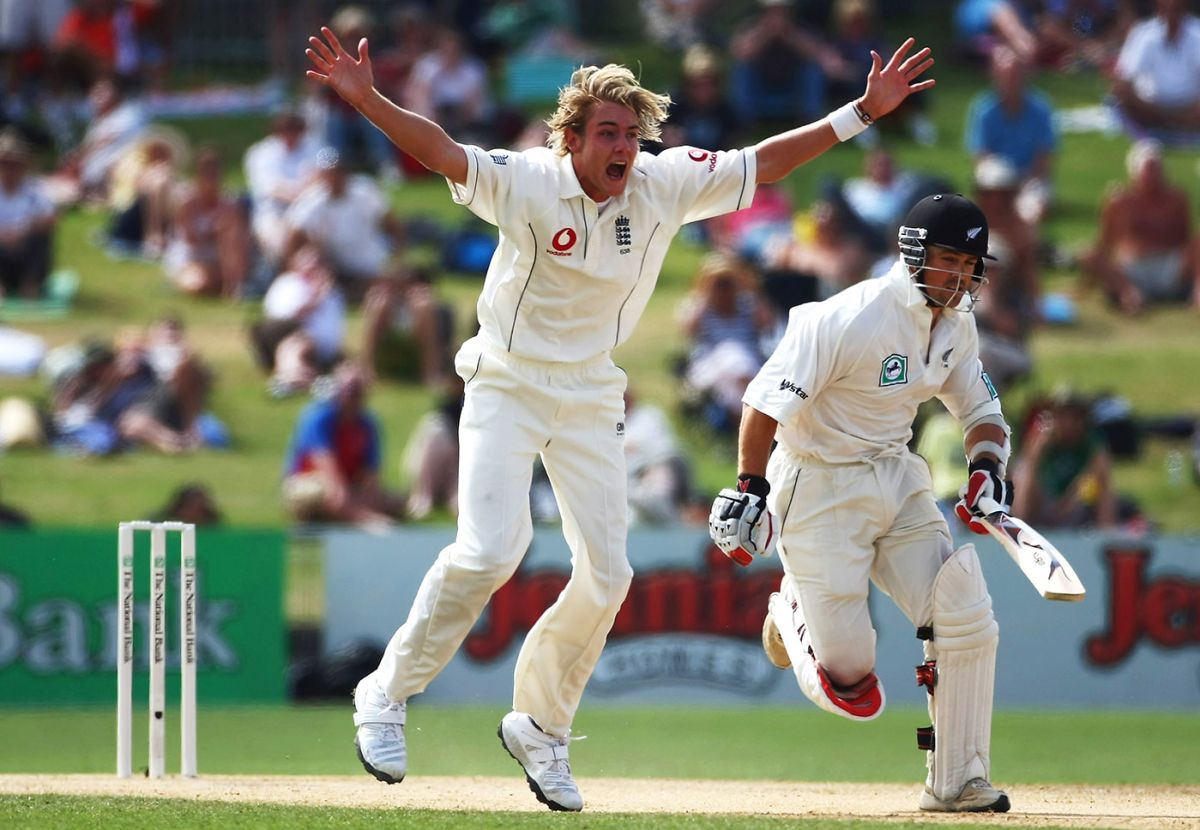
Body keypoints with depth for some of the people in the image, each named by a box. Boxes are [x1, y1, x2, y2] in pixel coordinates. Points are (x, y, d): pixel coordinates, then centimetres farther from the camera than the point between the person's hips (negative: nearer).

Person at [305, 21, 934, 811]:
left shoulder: (665, 184, -6)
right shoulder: (526, 183, -17)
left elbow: (765, 160, 0)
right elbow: (441, 150, -30)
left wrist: (863, 112, -4)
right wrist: (368, 100, -47)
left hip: (592, 399, 5)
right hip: (508, 384, -5)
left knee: (607, 573, 1)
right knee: (491, 549, -20)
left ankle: (541, 728, 21)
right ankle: (388, 695, -3)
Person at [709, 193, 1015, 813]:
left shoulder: (954, 326, 2)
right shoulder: (848, 320, -23)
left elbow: (980, 410, 14)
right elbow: (767, 400, -21)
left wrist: (987, 466, -7)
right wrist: (750, 491, -24)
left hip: (898, 481, 7)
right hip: (819, 488, -7)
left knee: (966, 621, -9)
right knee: (846, 680, -8)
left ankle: (955, 783, 2)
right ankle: (794, 614, 28)